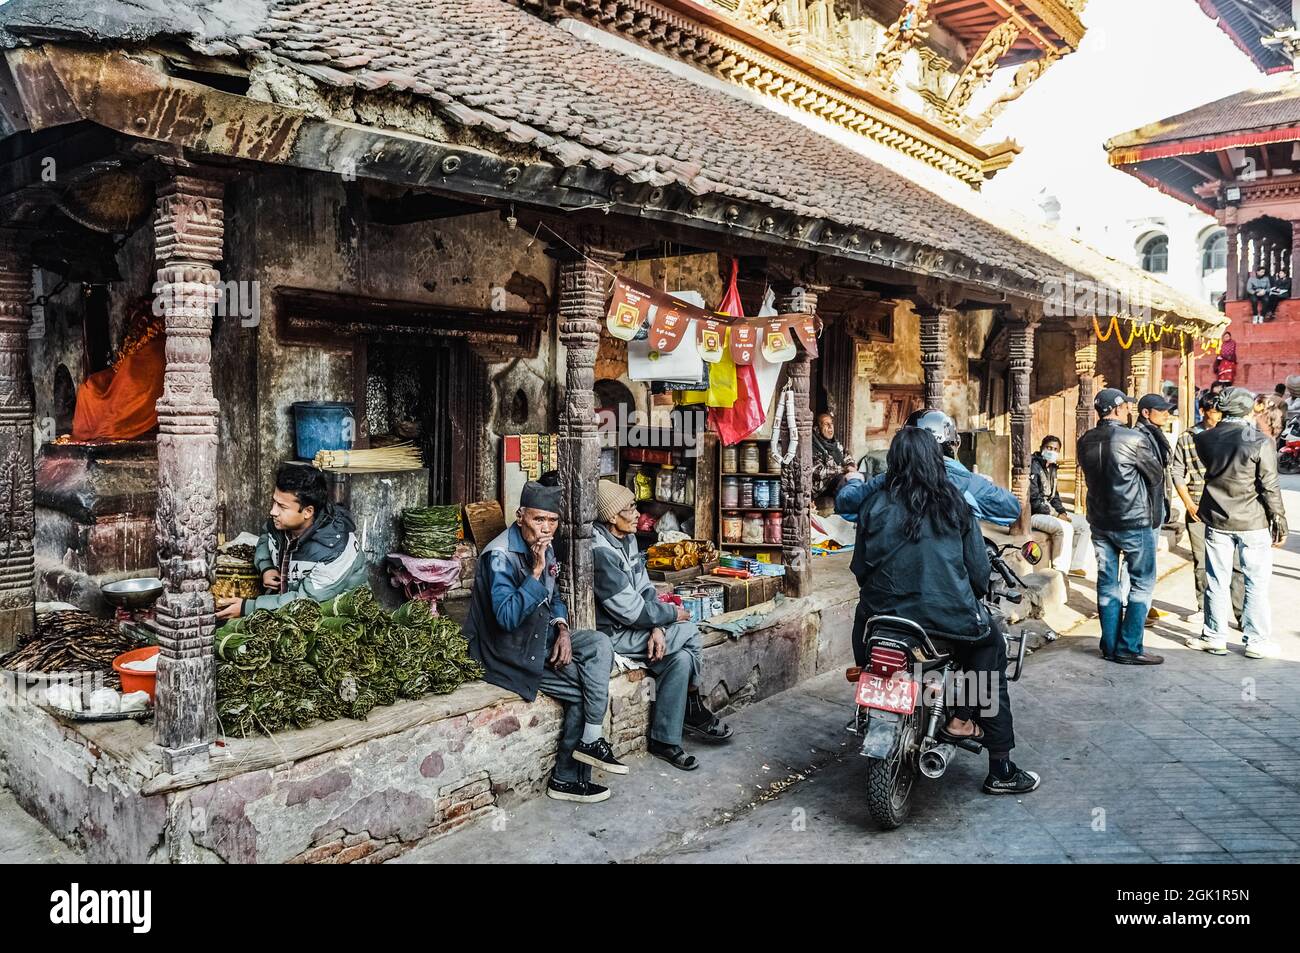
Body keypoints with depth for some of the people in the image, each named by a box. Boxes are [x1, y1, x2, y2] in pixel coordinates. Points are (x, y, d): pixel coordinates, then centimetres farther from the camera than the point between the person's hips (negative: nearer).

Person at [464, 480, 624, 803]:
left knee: (599, 643, -12)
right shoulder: (500, 556, -21)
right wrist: (536, 571, -34)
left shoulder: (542, 547, 5)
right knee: (583, 690, -16)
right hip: (509, 653, -8)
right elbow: (508, 618, -30)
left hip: (540, 638, 8)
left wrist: (562, 629, -2)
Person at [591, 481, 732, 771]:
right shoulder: (601, 552, -24)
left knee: (682, 658, -11)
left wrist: (657, 628, -11)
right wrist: (673, 614, -10)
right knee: (690, 632, -12)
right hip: (612, 636, -8)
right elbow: (630, 611, -24)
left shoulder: (627, 539, 6)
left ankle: (666, 741, -1)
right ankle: (692, 709, 7)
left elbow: (645, 589, 6)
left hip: (631, 628, 8)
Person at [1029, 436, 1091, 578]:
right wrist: (1056, 515, -19)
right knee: (1065, 528, -30)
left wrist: (1062, 512, 1)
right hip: (1033, 514, -10)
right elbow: (1034, 499, -22)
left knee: (1084, 524, 4)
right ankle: (1060, 571, -20)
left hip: (1049, 510, 10)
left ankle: (1074, 566, 7)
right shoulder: (1033, 466, -15)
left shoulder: (1051, 468, 14)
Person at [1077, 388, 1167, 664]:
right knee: (1142, 583, 4)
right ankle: (1128, 648, 3)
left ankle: (1110, 646, 15)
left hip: (1099, 522, 6)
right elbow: (1156, 476, -2)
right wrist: (1155, 514, 13)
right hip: (1134, 522, -6)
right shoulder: (1135, 439, -14)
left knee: (1107, 583, 11)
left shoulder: (1085, 442, 2)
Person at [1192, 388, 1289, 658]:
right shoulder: (1261, 442, -14)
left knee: (1217, 582, 11)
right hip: (1253, 524, -3)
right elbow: (1270, 487, -11)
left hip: (1217, 521, 3)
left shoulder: (1205, 439, -3)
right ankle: (1256, 641, 13)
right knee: (1256, 584, 7)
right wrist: (1280, 521, -2)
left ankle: (1214, 638, 18)